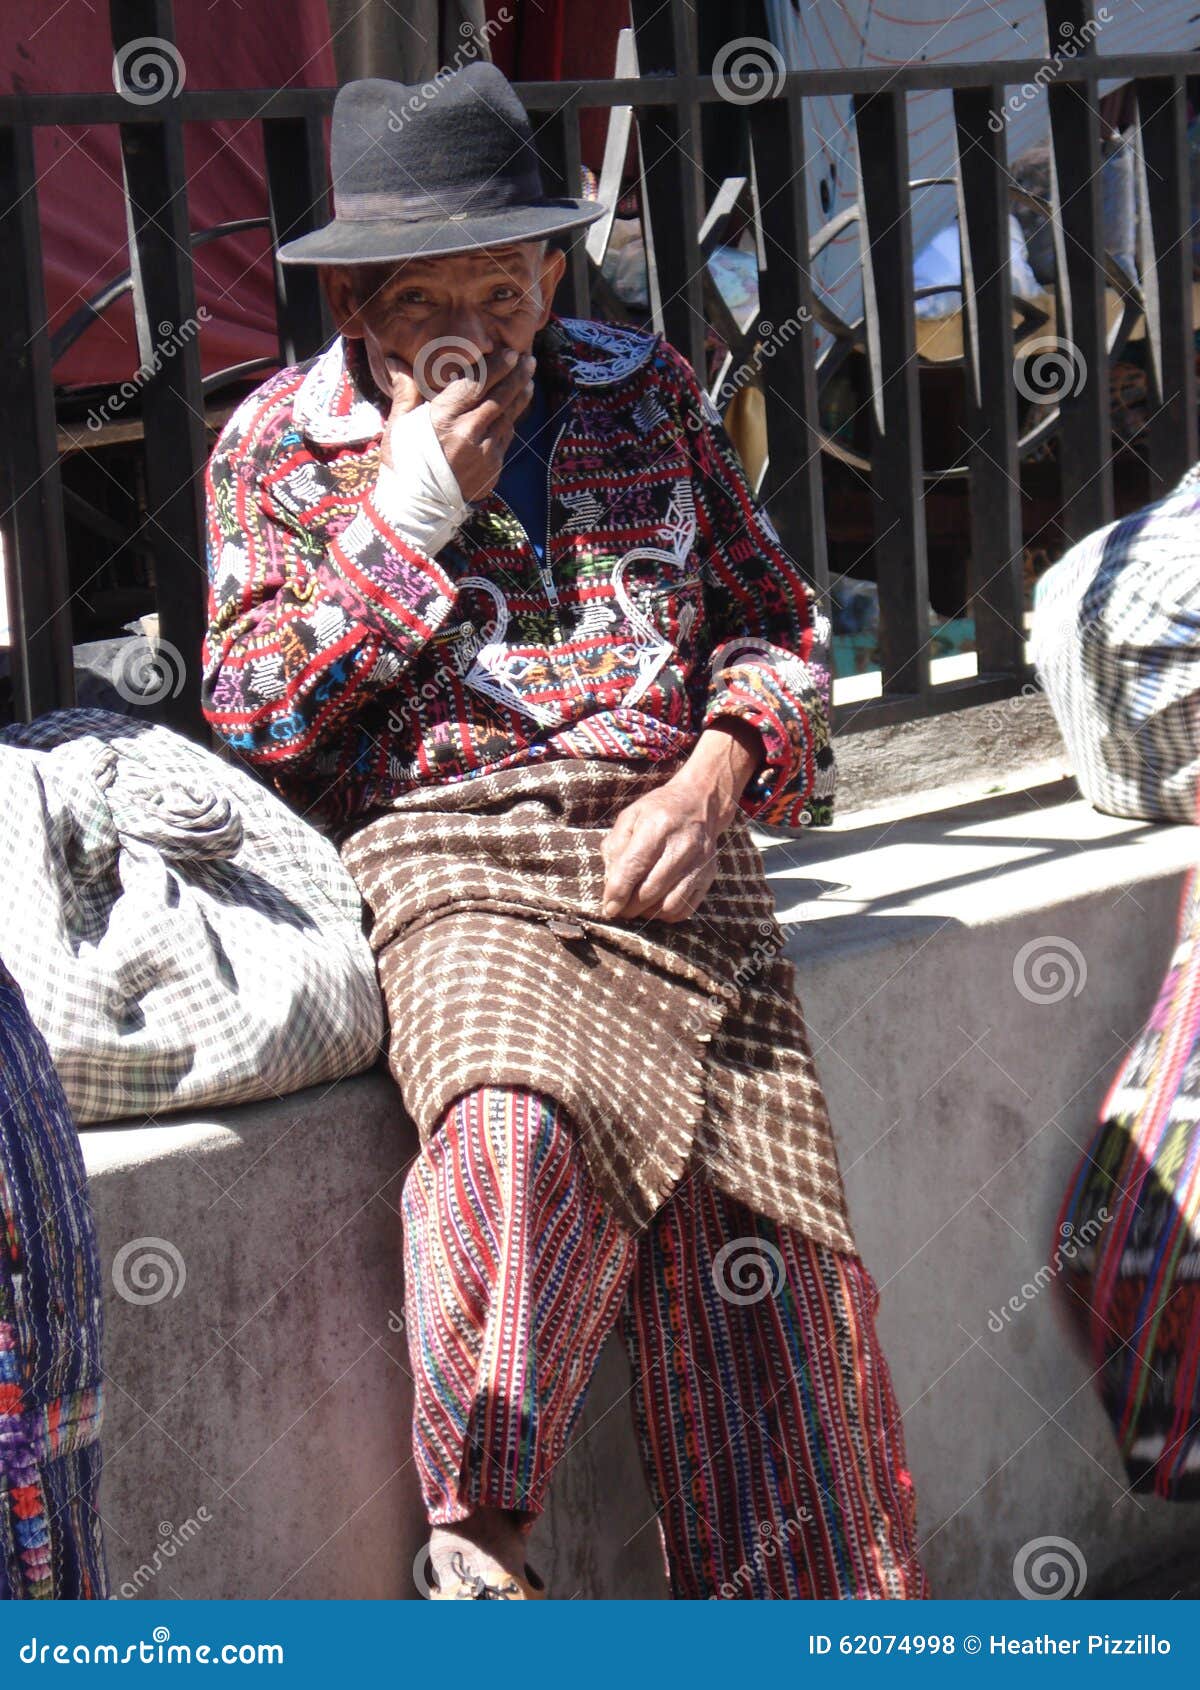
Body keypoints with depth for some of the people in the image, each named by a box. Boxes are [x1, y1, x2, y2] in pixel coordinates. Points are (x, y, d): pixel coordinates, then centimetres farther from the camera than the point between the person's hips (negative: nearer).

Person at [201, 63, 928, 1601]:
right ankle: (475, 1533, -18)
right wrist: (405, 519, -4)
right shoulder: (276, 446, 11)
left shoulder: (644, 391, 18)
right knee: (519, 1128, -35)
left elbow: (771, 614, 19)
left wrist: (716, 775, -2)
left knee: (745, 1239, -11)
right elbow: (249, 721, 4)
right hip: (450, 862, -3)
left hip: (671, 853, 3)